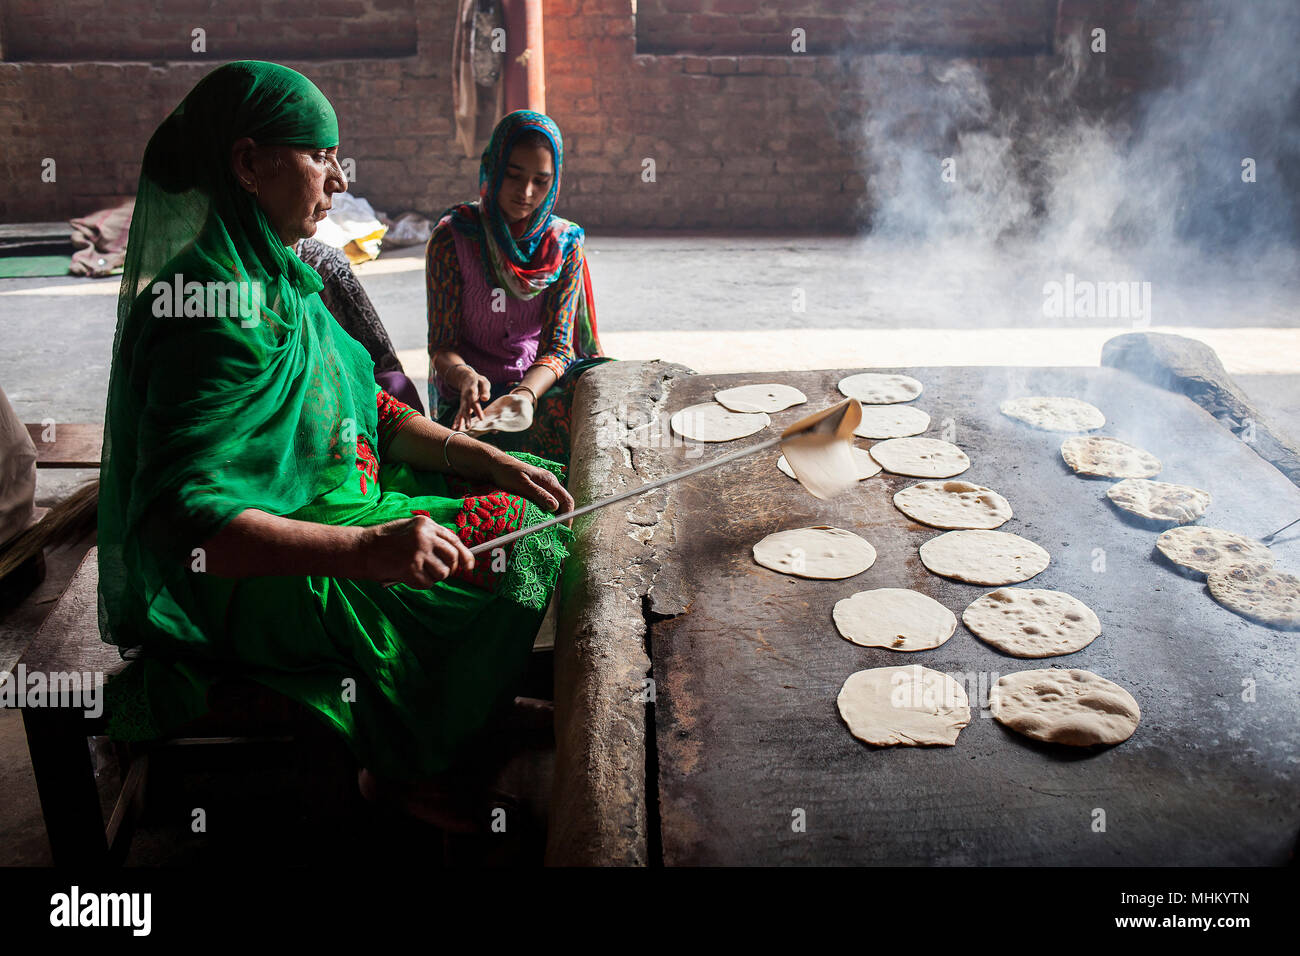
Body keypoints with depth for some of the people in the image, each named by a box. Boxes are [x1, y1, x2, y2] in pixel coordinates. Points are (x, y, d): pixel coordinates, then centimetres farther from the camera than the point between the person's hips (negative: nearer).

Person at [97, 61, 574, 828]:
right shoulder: (219, 308, -25)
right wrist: (367, 551, -40)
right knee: (514, 541, -7)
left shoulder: (273, 278, 6)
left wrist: (492, 461, -1)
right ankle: (415, 773, 16)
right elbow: (177, 517, -33)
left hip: (332, 501, 10)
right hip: (263, 581, -10)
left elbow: (368, 411, 10)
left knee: (525, 499, 10)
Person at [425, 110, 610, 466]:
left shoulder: (564, 243, 2)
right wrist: (466, 378, -32)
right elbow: (442, 344, -7)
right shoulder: (451, 238, -6)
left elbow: (557, 345, -7)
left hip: (538, 383, 4)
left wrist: (525, 394, -30)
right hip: (470, 397, -4)